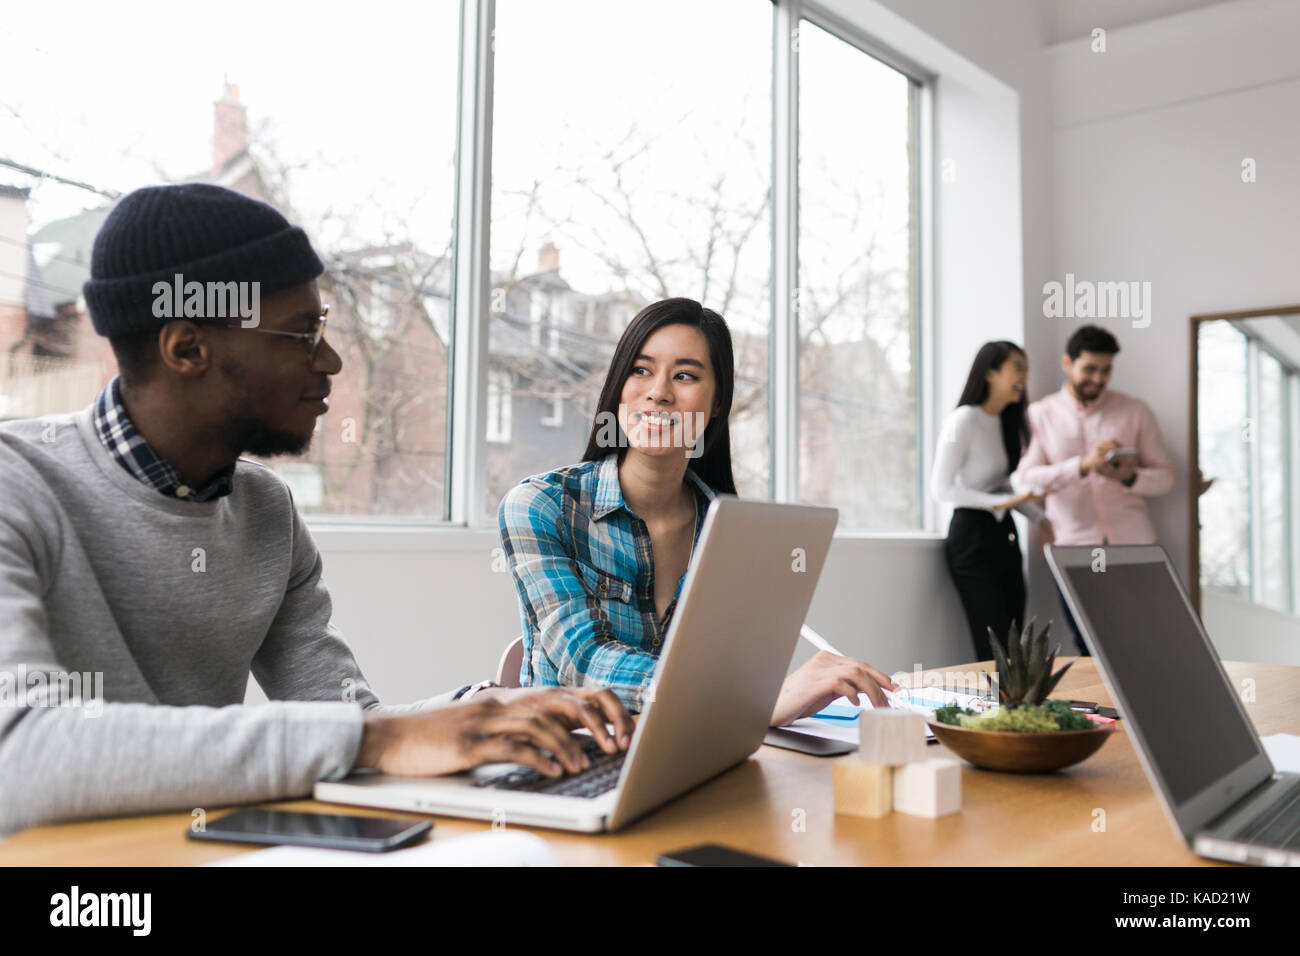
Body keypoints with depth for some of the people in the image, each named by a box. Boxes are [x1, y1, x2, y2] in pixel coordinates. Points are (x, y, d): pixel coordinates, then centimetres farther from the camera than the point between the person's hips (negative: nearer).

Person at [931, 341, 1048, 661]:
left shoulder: (1009, 421, 14)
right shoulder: (964, 420, -12)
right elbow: (941, 488, -16)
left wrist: (1041, 520, 7)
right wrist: (1003, 502, -20)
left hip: (1005, 535, 9)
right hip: (972, 536, -8)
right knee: (995, 651, -10)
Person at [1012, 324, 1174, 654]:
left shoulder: (1135, 411, 8)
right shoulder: (1040, 415, 5)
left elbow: (1164, 476, 8)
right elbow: (1026, 479, -7)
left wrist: (1130, 477, -15)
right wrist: (1083, 465, -22)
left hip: (1132, 544, 1)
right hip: (1073, 546, 0)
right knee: (1091, 652, 5)